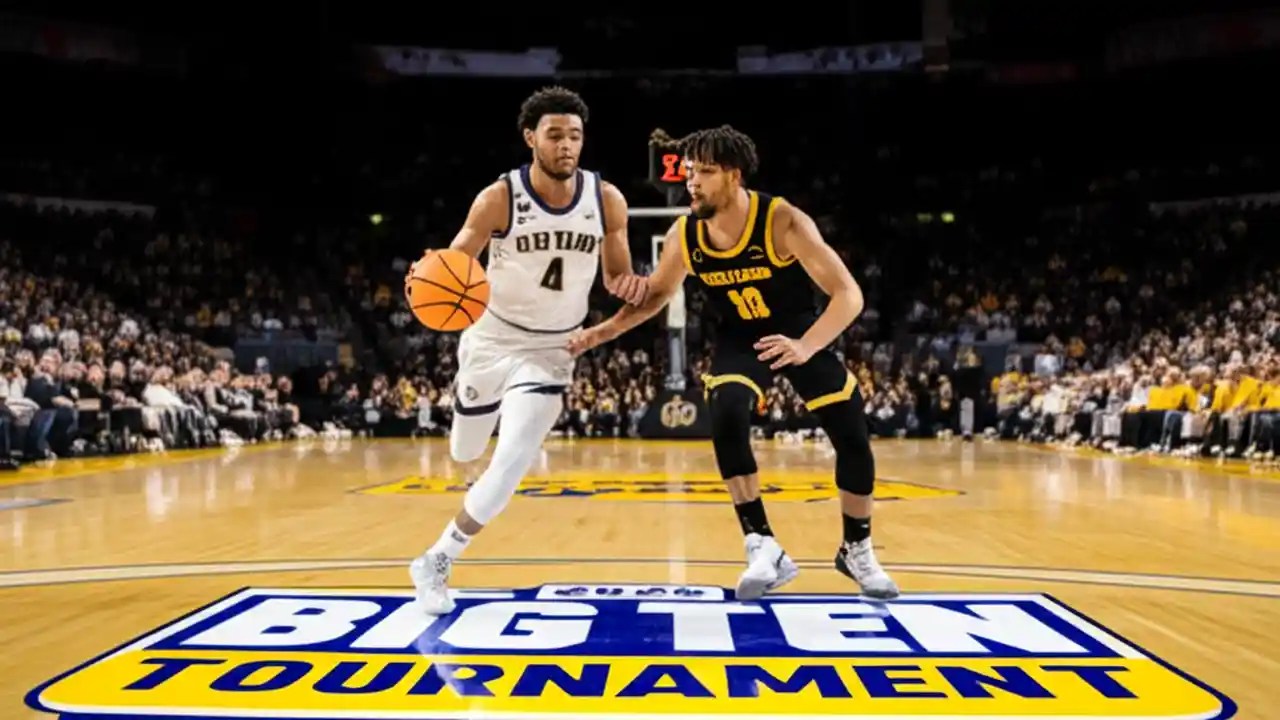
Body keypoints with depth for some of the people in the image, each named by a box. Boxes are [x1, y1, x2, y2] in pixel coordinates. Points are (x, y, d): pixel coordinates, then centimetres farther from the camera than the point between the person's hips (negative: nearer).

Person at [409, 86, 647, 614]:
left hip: (552, 351, 0)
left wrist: (631, 286, -23)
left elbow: (617, 278, 2)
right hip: (492, 338, 0)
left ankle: (435, 563, 5)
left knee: (510, 467, -14)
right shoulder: (499, 198, -17)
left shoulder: (606, 200, -10)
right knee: (465, 452, 19)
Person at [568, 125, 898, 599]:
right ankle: (763, 547, -18)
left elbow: (848, 293, -31)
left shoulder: (783, 222, -28)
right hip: (740, 339, 2)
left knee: (853, 437, -8)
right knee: (726, 418, -27)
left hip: (801, 331, -2)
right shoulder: (684, 235, -16)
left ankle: (856, 550, 16)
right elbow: (655, 295, 3)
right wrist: (603, 331, -11)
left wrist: (805, 346, -47)